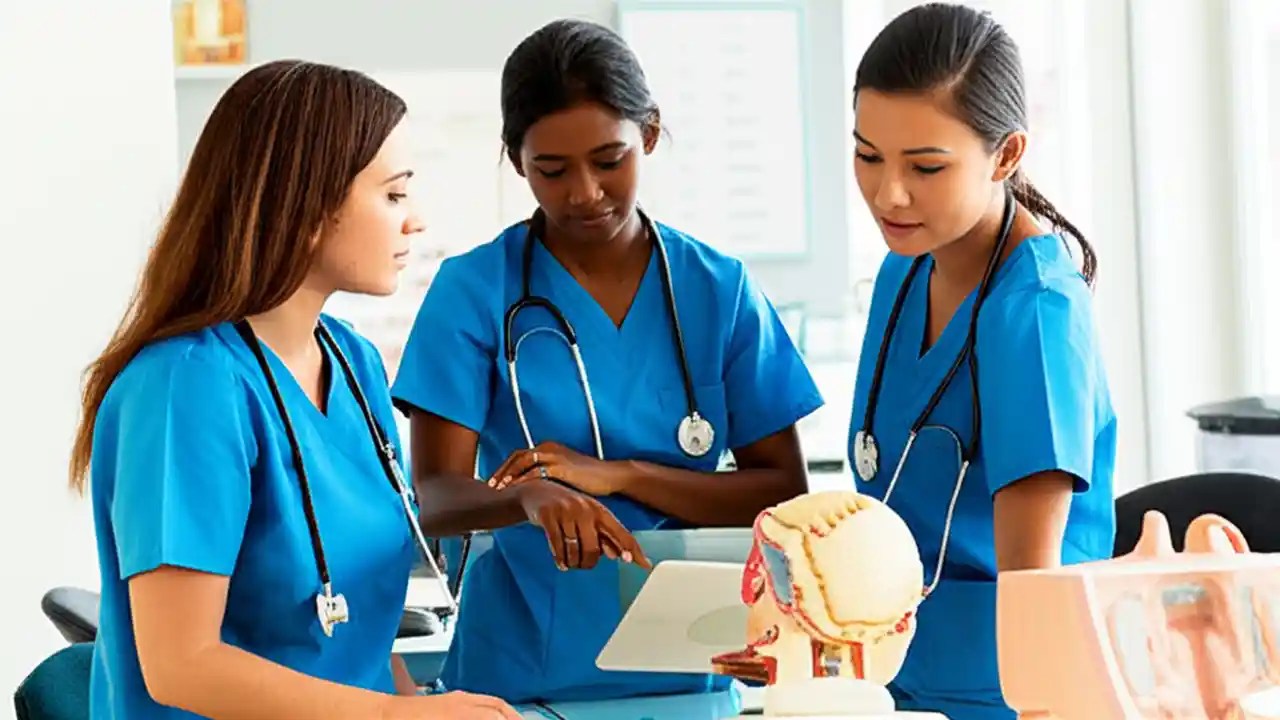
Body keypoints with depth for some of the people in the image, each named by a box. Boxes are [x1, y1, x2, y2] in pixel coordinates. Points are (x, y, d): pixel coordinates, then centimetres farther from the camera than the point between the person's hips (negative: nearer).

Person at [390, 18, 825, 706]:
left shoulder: (720, 289, -1)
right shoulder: (475, 289, -6)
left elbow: (783, 495, -3)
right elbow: (435, 499, -13)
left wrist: (618, 476, -17)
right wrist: (532, 497, -35)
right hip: (518, 670, -2)